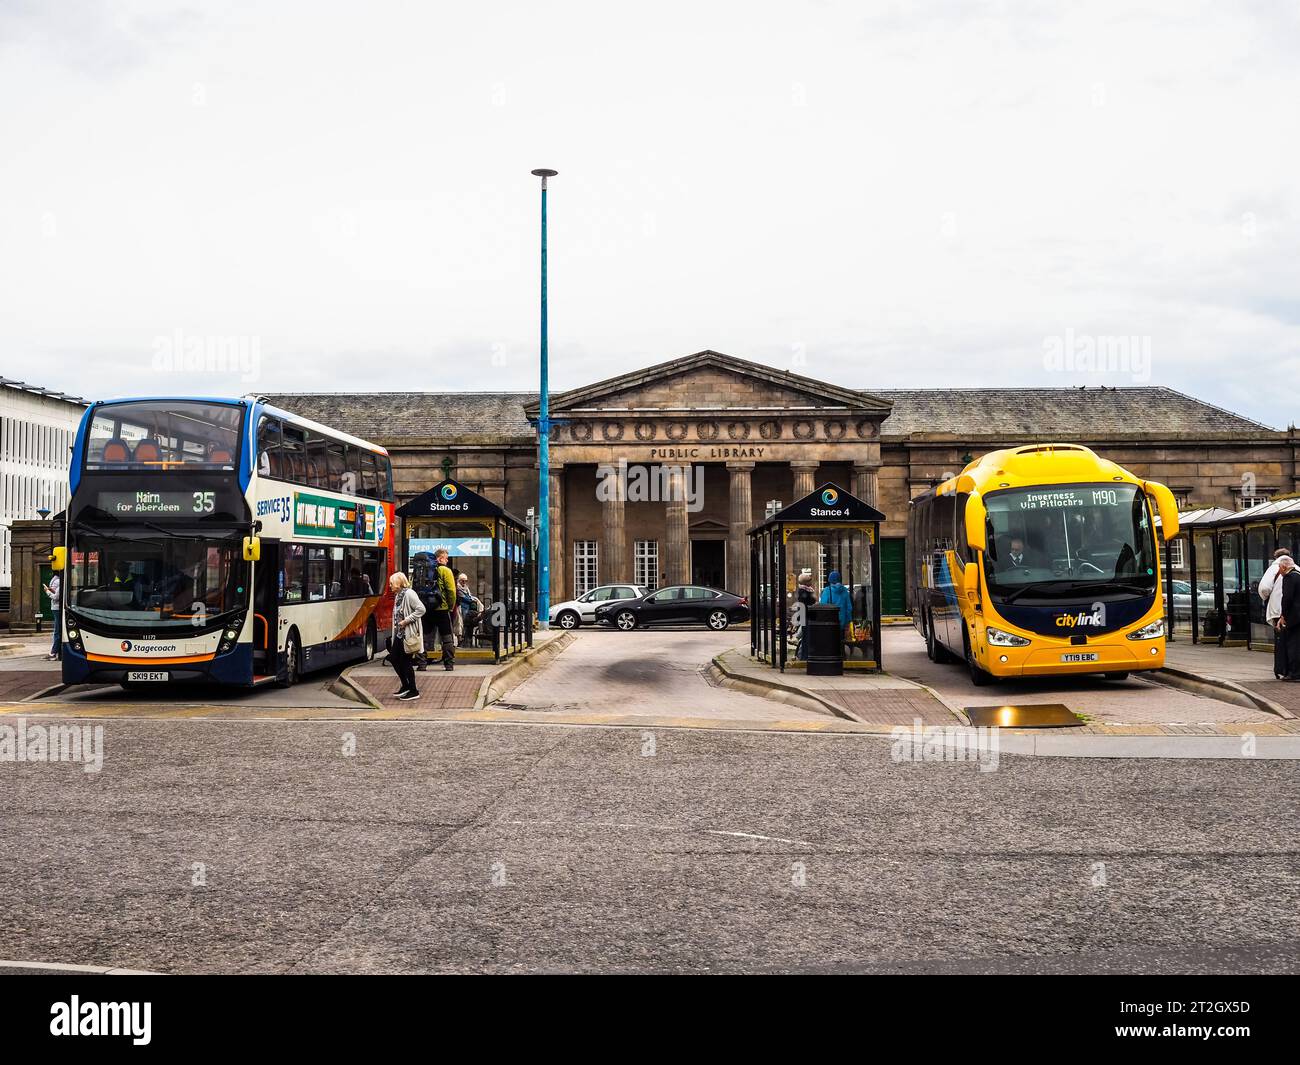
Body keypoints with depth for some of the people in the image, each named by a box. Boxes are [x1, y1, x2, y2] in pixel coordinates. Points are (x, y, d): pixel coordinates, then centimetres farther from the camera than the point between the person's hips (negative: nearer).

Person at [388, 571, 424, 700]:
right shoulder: (397, 595, 13)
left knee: (406, 662, -3)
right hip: (399, 634, 9)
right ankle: (405, 686, 24)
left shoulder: (409, 594, -14)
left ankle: (413, 692, 8)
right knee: (394, 658, 11)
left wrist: (407, 620, -21)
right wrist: (394, 634, 12)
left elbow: (421, 609, -22)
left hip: (409, 634, -9)